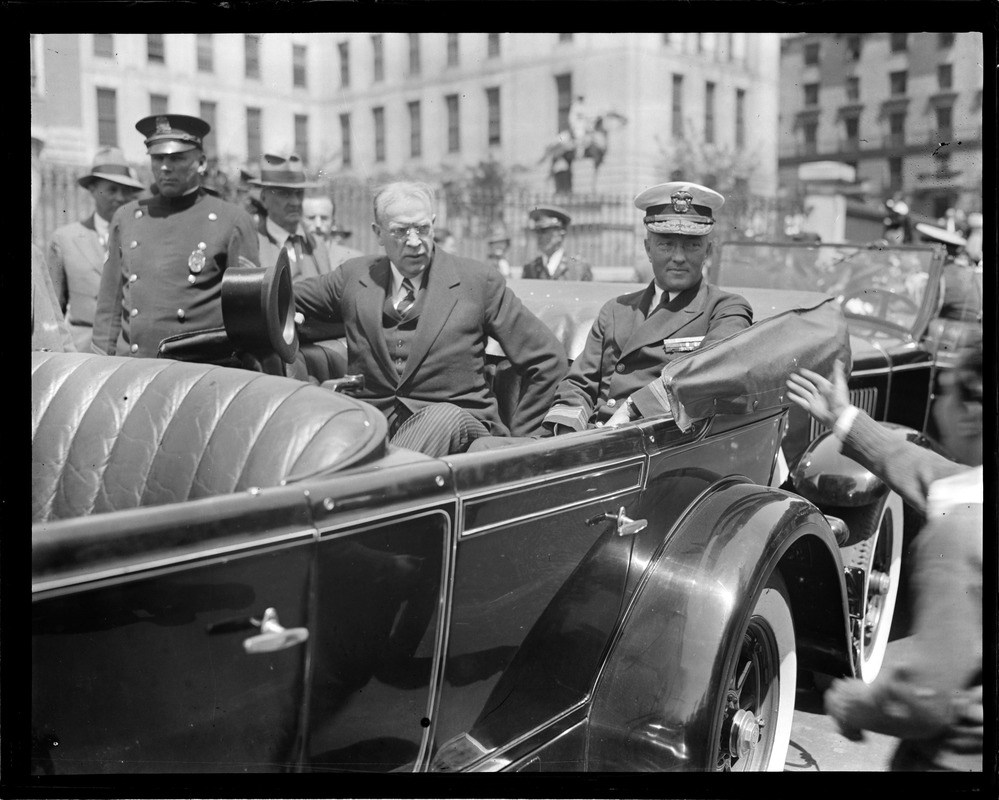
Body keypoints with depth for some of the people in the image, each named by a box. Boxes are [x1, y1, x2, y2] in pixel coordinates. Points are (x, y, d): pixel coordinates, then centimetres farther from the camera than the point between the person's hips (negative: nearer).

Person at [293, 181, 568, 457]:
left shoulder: (478, 281, 3)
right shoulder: (356, 276, 12)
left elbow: (548, 360, 5)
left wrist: (515, 439, 4)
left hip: (457, 424, -1)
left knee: (444, 416, -38)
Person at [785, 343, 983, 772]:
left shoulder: (960, 529, -29)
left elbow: (923, 696, -28)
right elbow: (935, 480, 18)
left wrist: (851, 703, -10)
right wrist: (846, 420, 23)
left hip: (958, 756, -8)